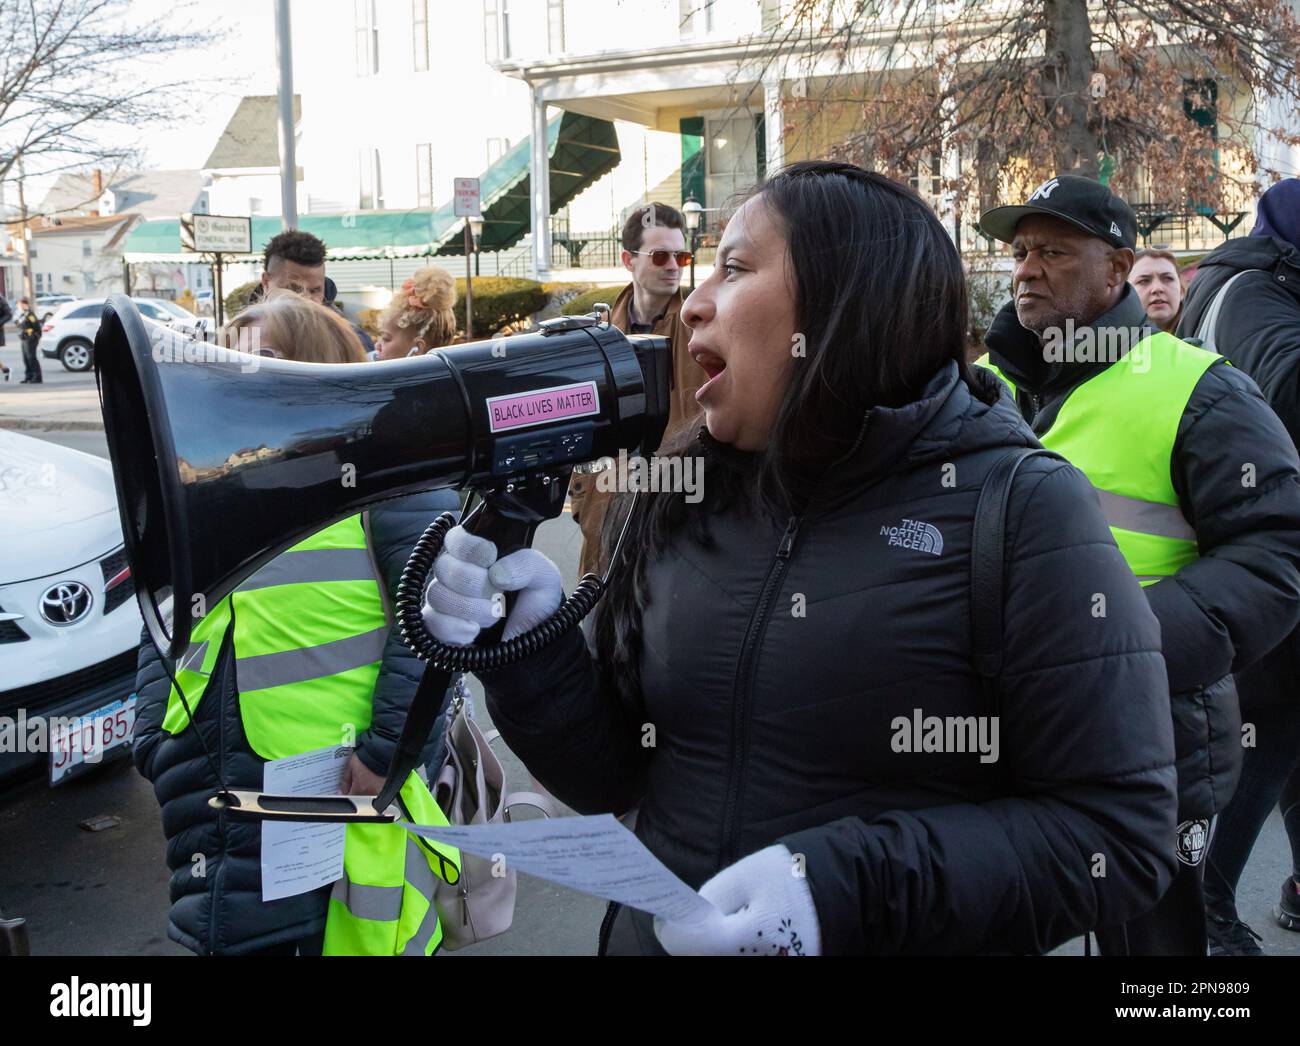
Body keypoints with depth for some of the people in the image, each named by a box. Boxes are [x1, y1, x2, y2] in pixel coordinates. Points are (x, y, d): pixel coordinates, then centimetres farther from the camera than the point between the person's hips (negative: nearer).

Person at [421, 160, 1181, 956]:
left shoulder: (1020, 510, -16)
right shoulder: (682, 503, -3)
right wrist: (530, 645, -14)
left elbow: (1119, 833, -18)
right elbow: (611, 778, 3)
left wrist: (850, 889, -27)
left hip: (911, 939, -4)